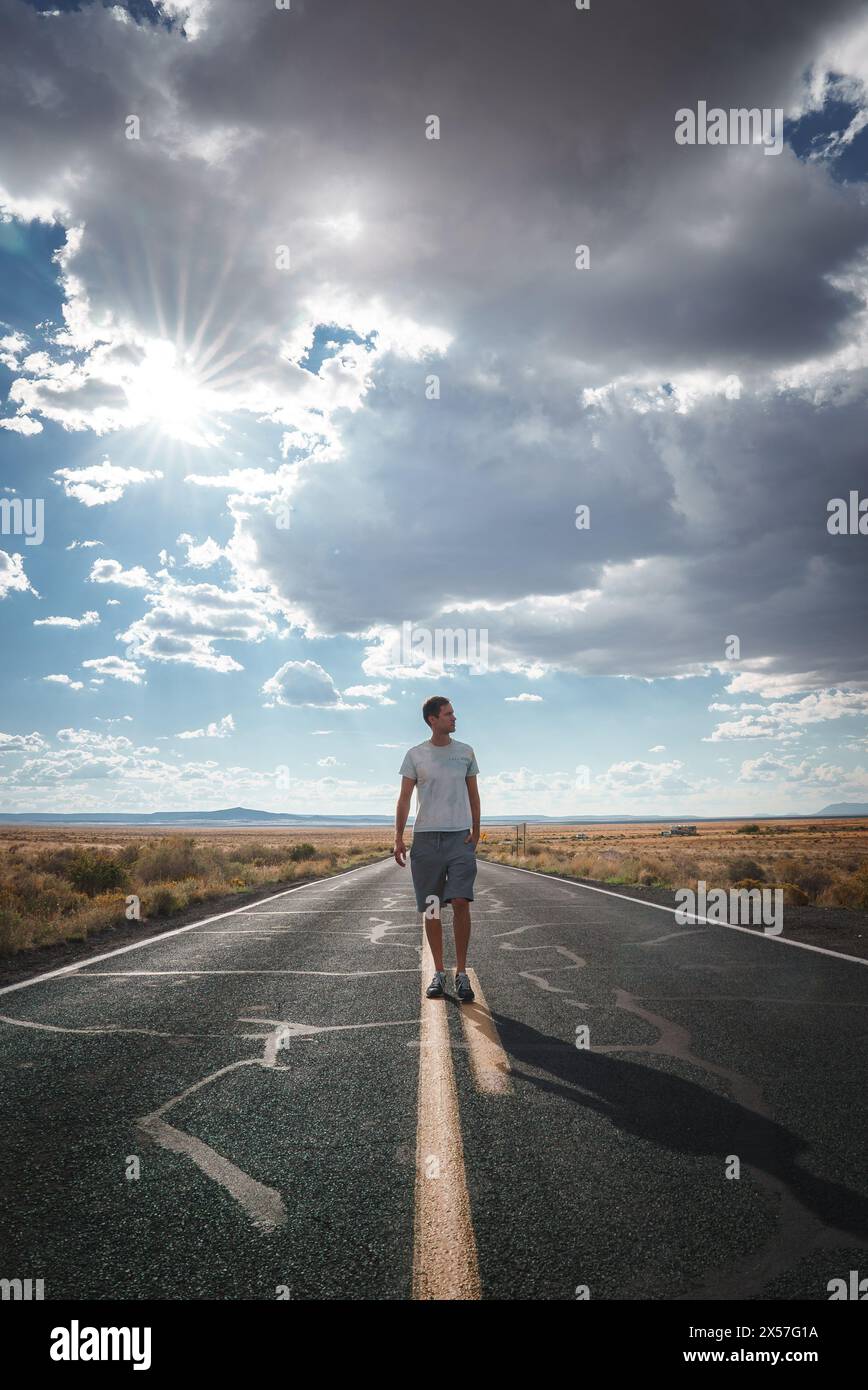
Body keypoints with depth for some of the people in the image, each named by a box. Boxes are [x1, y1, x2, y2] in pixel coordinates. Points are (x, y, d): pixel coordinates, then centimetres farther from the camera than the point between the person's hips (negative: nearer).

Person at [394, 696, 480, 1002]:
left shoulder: (465, 752, 9)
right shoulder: (415, 755, 4)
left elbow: (473, 795, 13)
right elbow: (404, 799, 3)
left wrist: (475, 833, 3)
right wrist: (398, 838, -6)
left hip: (460, 837, 0)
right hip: (425, 838, 0)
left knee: (461, 902, -11)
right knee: (430, 908, 4)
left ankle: (461, 973, 0)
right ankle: (438, 972, 16)